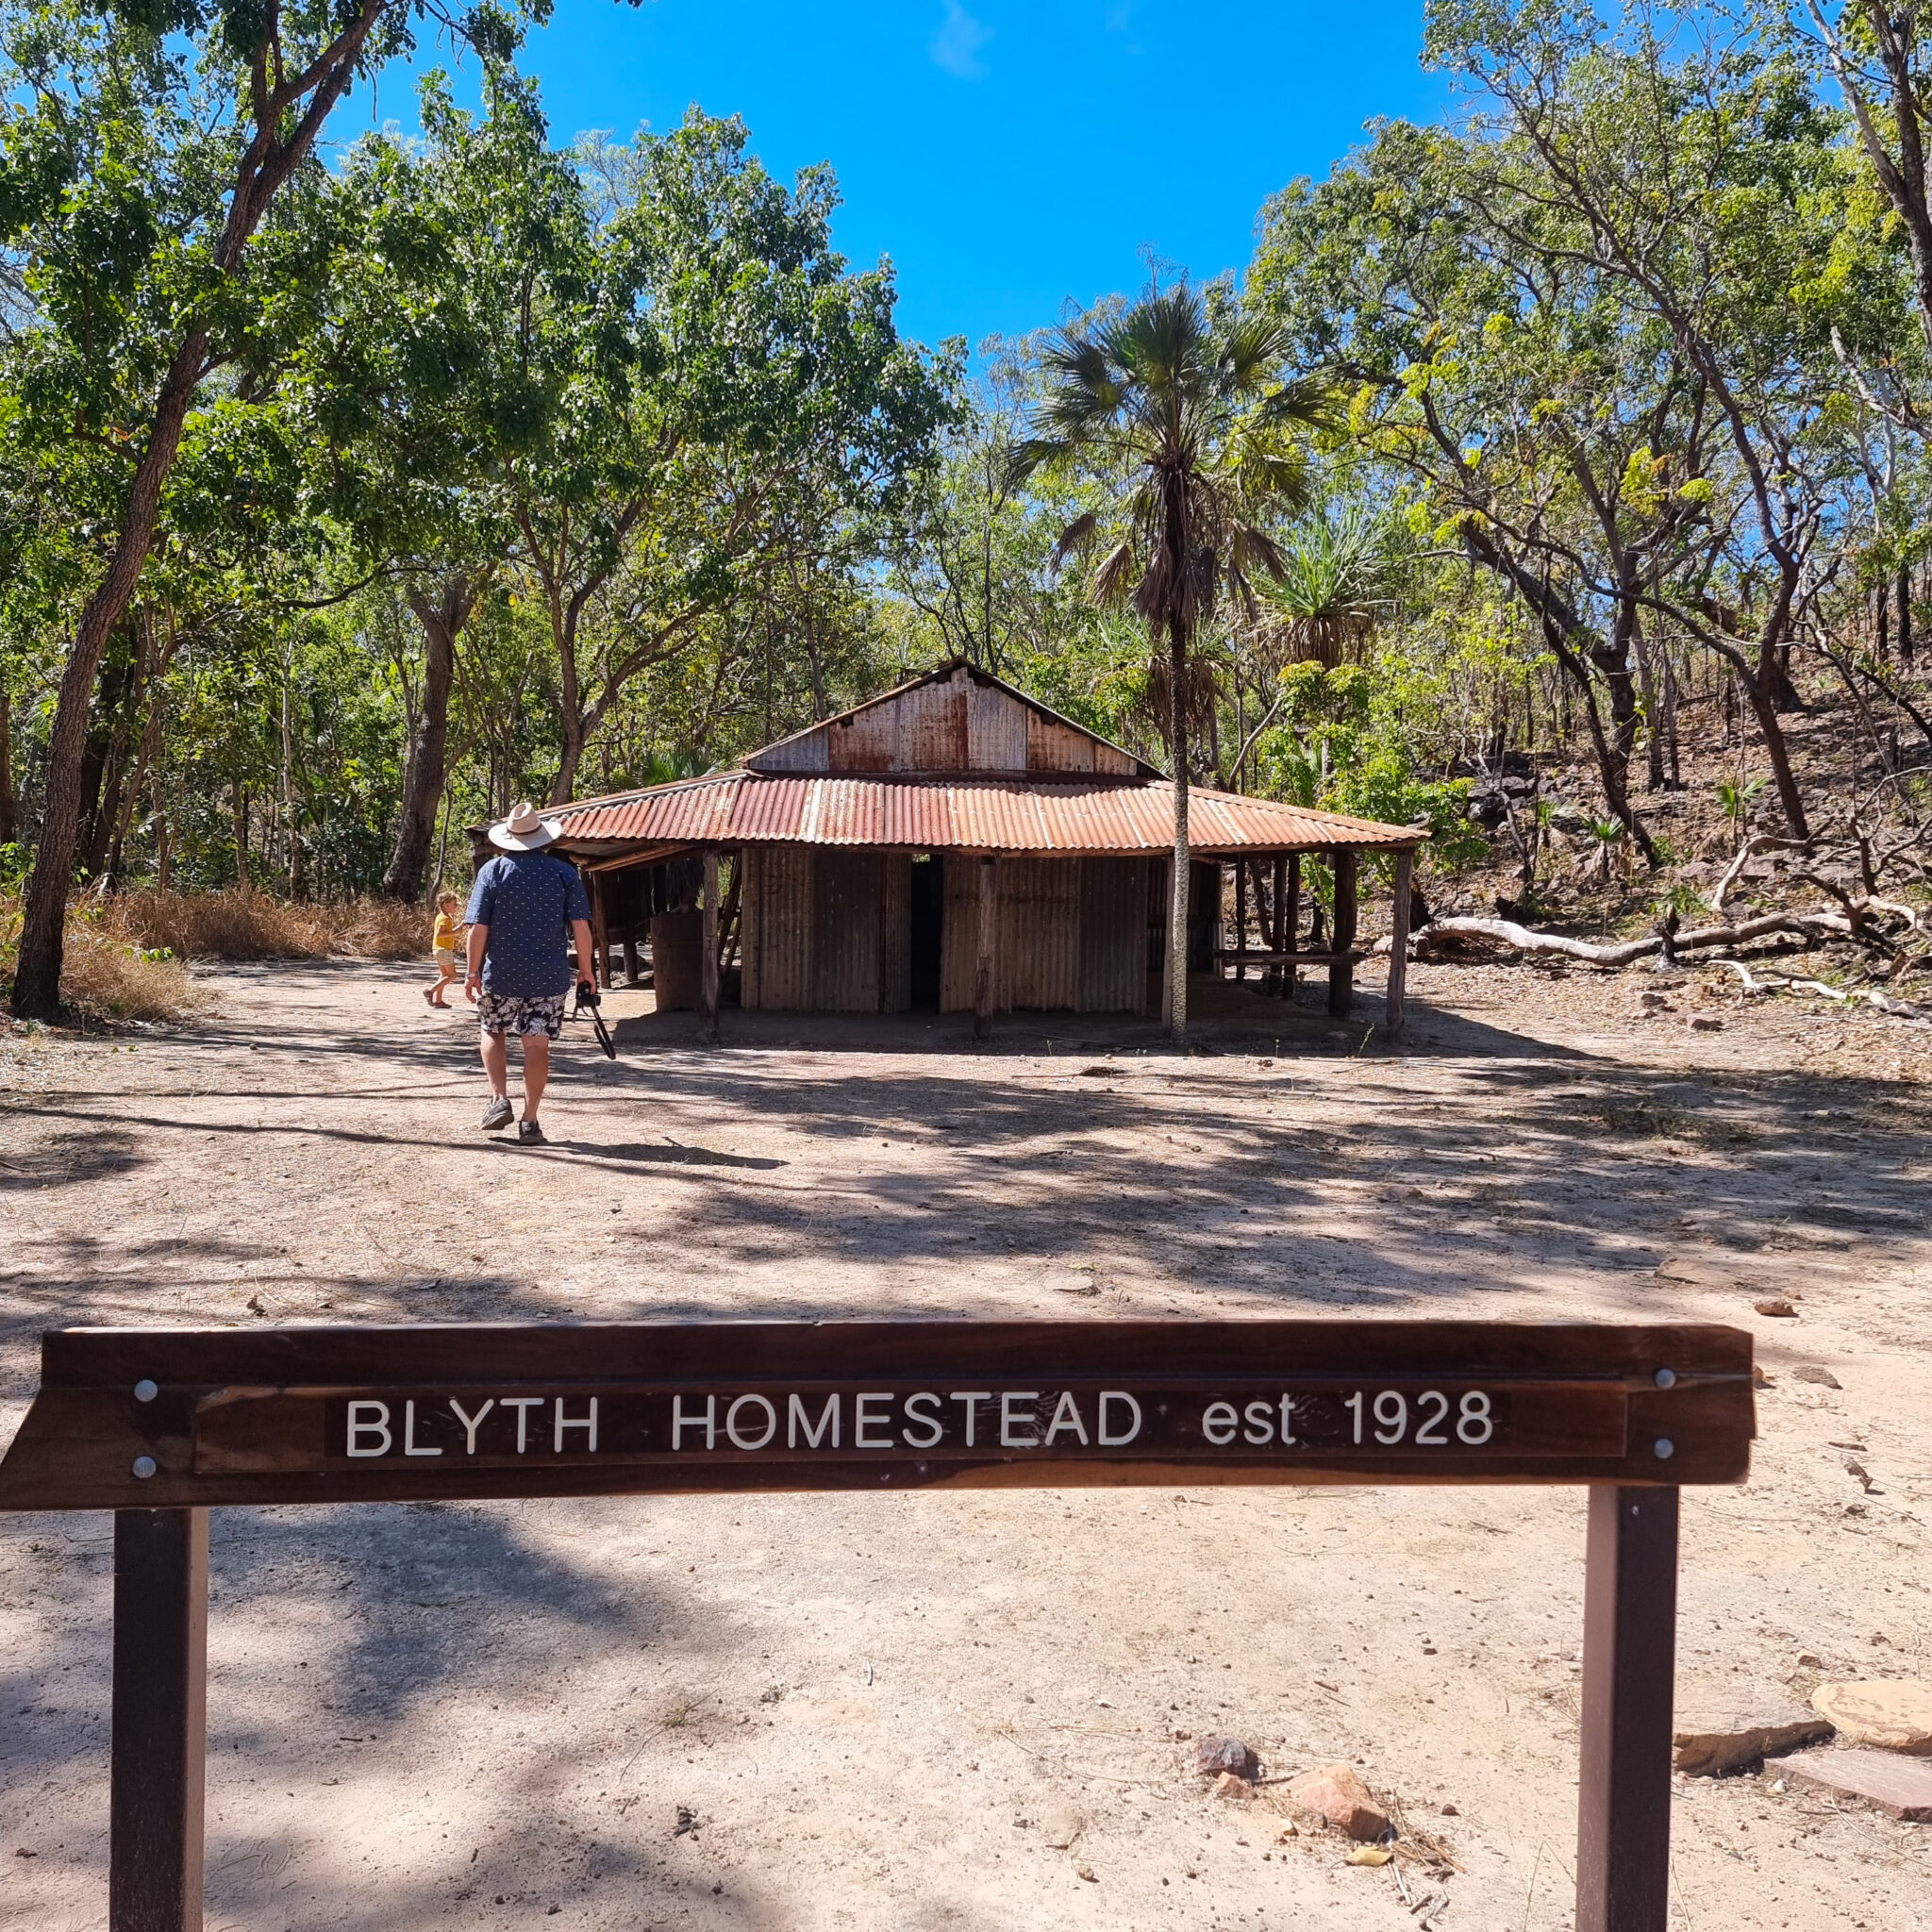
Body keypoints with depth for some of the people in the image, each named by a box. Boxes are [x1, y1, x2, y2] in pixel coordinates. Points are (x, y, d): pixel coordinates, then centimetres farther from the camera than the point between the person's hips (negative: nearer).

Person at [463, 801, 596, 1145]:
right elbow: (580, 926, -3)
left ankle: (500, 1099, 8)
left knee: (493, 1033, 21)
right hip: (549, 976, 0)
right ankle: (530, 1122, 3)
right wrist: (585, 970, 7)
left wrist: (473, 972, 3)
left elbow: (479, 928, -5)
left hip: (501, 974, 0)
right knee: (537, 1045, 4)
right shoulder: (564, 872, 1)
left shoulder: (493, 871, -2)